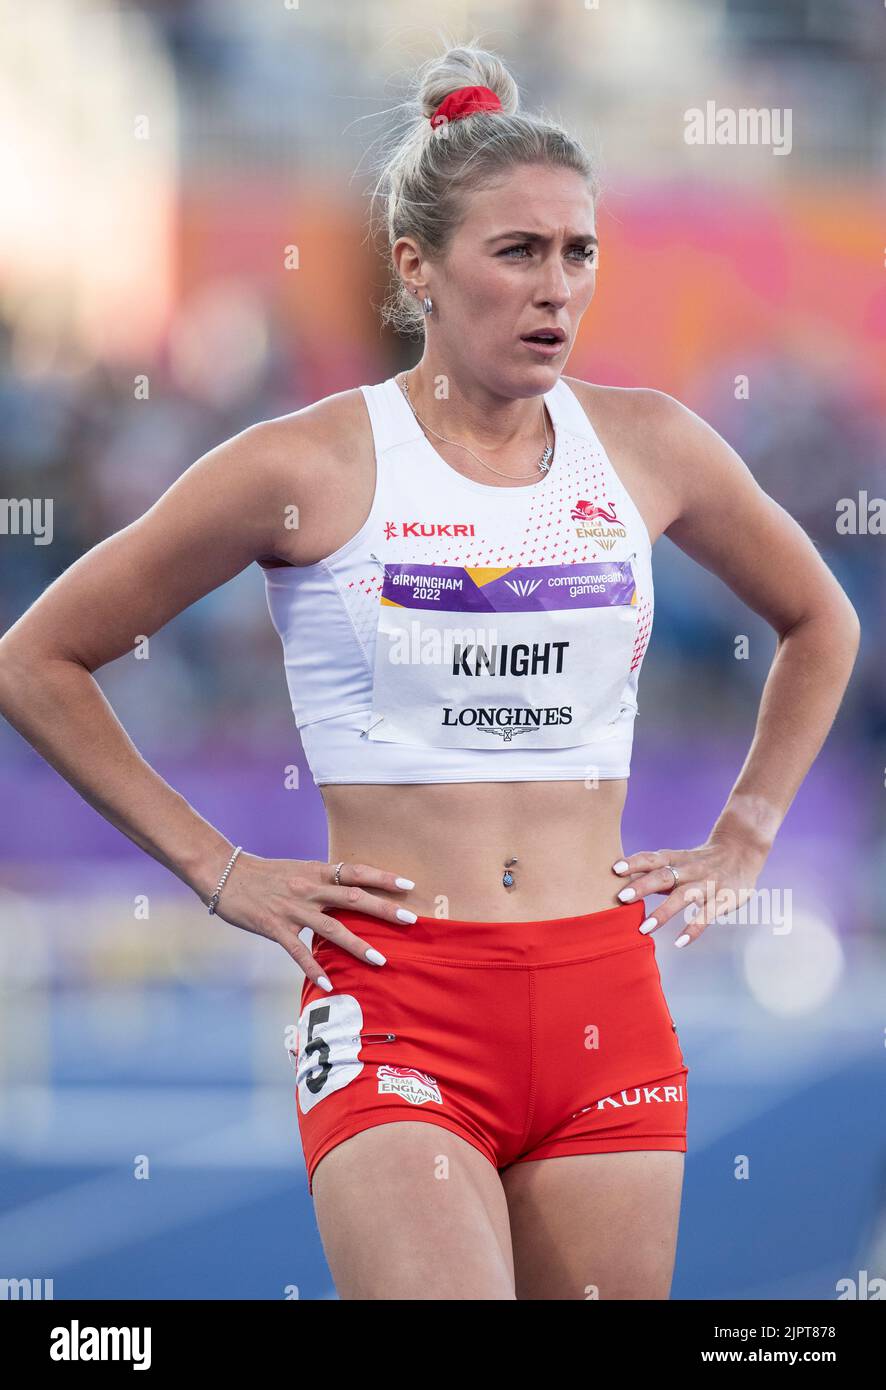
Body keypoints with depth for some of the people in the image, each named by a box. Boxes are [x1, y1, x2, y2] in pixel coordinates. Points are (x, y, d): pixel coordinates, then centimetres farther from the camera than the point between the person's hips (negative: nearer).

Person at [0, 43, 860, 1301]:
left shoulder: (648, 446, 7)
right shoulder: (309, 468, -4)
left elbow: (818, 621, 27)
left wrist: (743, 841, 18)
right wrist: (214, 869, 1)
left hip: (608, 1002, 4)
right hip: (397, 1006, -4)